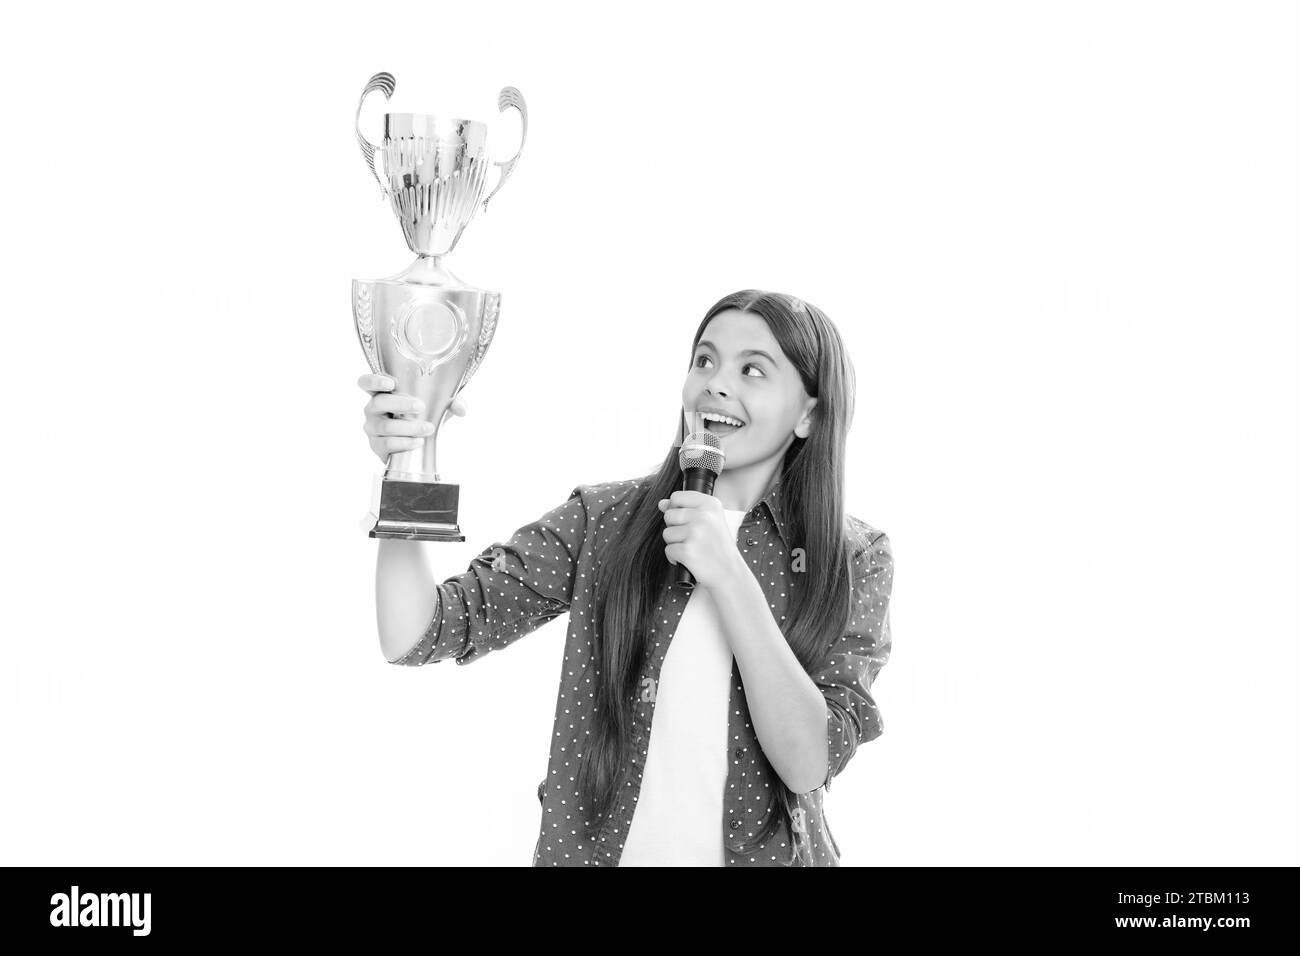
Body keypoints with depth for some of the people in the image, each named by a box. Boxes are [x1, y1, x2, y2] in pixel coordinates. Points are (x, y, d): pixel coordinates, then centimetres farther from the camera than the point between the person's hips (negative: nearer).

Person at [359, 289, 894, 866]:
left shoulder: (855, 559, -6)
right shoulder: (602, 521, -5)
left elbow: (809, 765, -17)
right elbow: (415, 637, -13)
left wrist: (728, 576, -23)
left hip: (762, 852, -1)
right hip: (589, 849, 1)